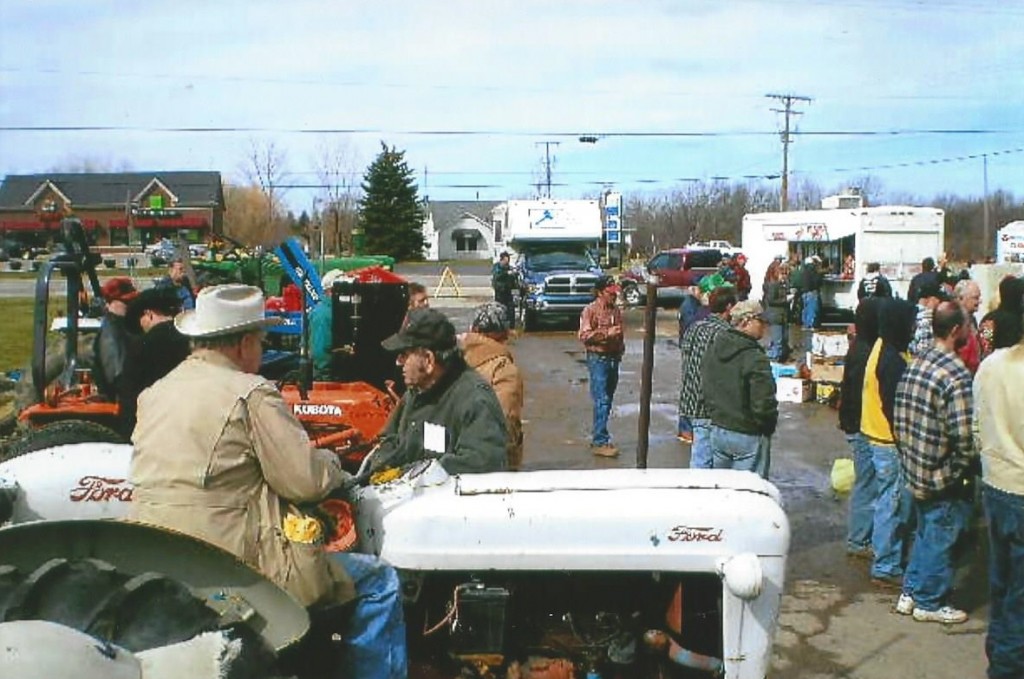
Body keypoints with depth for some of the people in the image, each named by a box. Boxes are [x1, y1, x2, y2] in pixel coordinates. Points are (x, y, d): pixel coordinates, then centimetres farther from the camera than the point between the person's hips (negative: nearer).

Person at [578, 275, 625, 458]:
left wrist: (621, 348, 14)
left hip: (614, 358, 7)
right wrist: (607, 333, -22)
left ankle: (598, 435, 20)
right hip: (598, 359, -7)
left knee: (607, 400, 11)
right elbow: (584, 335, -16)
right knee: (601, 400, -11)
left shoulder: (616, 310, 14)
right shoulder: (590, 310, -8)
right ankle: (600, 442, -11)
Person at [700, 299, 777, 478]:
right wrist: (768, 428, -3)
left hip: (717, 431, 8)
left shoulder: (711, 351, 4)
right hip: (748, 436, -7)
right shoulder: (755, 358, -20)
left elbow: (705, 391, 11)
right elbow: (763, 404, -20)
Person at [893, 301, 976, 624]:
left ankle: (910, 593, 30)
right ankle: (929, 602, 21)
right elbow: (964, 435, -23)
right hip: (946, 476, -8)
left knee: (925, 533, 21)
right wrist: (970, 465, -6)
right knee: (940, 539, 8)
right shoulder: (957, 375, -22)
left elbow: (898, 420, 8)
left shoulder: (913, 366, 3)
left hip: (916, 469, 8)